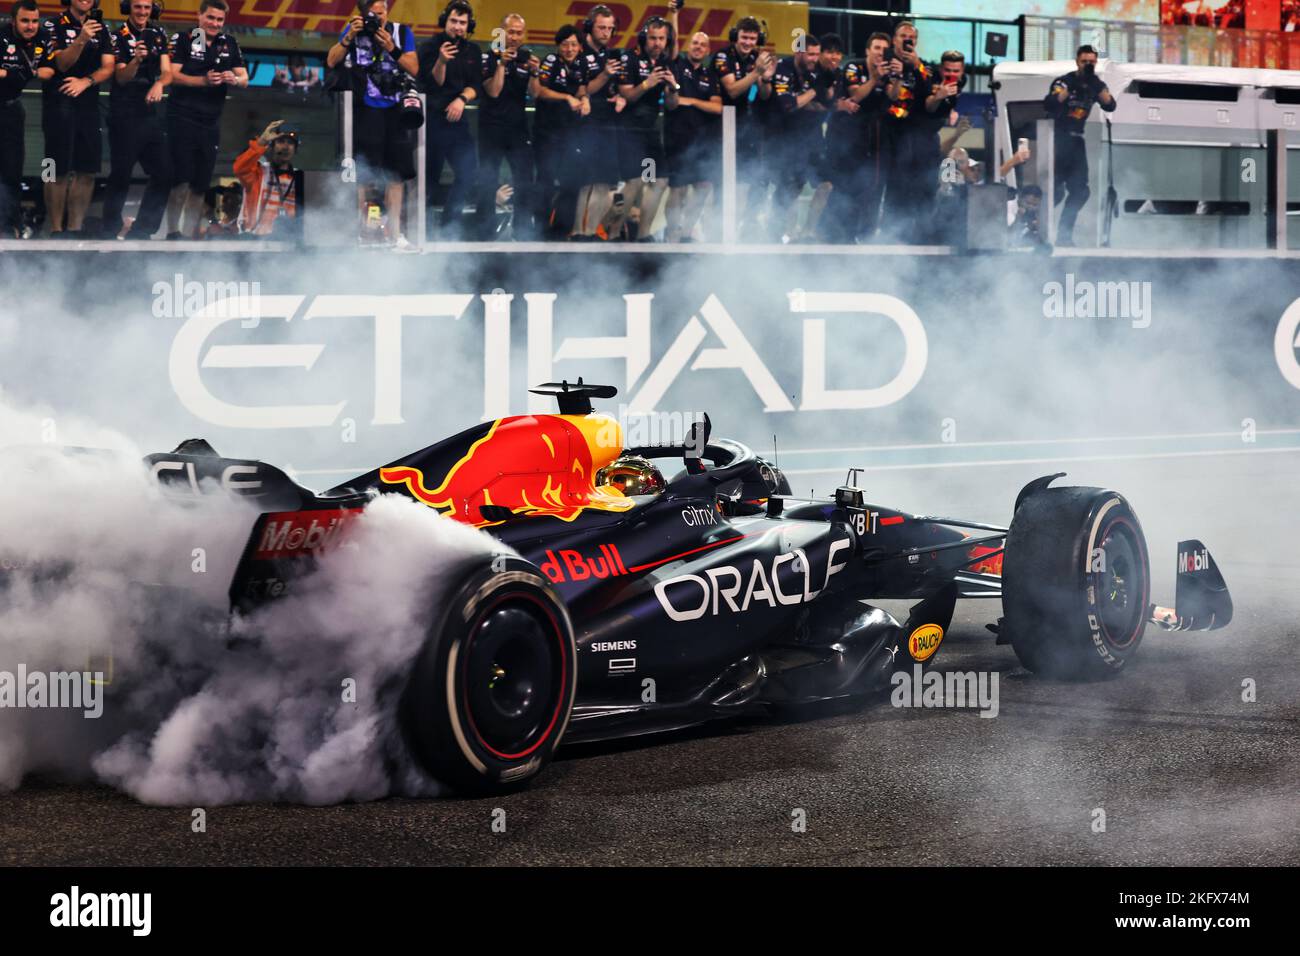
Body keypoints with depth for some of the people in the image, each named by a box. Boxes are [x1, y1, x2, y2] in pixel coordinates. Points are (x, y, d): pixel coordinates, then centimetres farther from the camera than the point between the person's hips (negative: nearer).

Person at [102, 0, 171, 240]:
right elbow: (121, 78, -11)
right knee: (120, 176, -4)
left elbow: (167, 72, 3)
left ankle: (141, 232, 9)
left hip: (152, 112, 5)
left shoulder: (158, 35, 9)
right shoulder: (119, 37, -5)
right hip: (125, 116, -5)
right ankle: (110, 233, 3)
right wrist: (136, 60, -31)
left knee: (164, 175, 2)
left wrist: (160, 84, -20)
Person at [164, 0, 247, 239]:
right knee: (181, 179, -12)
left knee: (200, 184, 7)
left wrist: (235, 80, -13)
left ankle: (190, 234, 14)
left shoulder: (230, 44, 12)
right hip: (182, 118, -5)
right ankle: (172, 232, -7)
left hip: (211, 121, 5)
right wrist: (204, 80, -24)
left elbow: (244, 80, 11)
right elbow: (173, 75, -12)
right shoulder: (183, 40, -2)